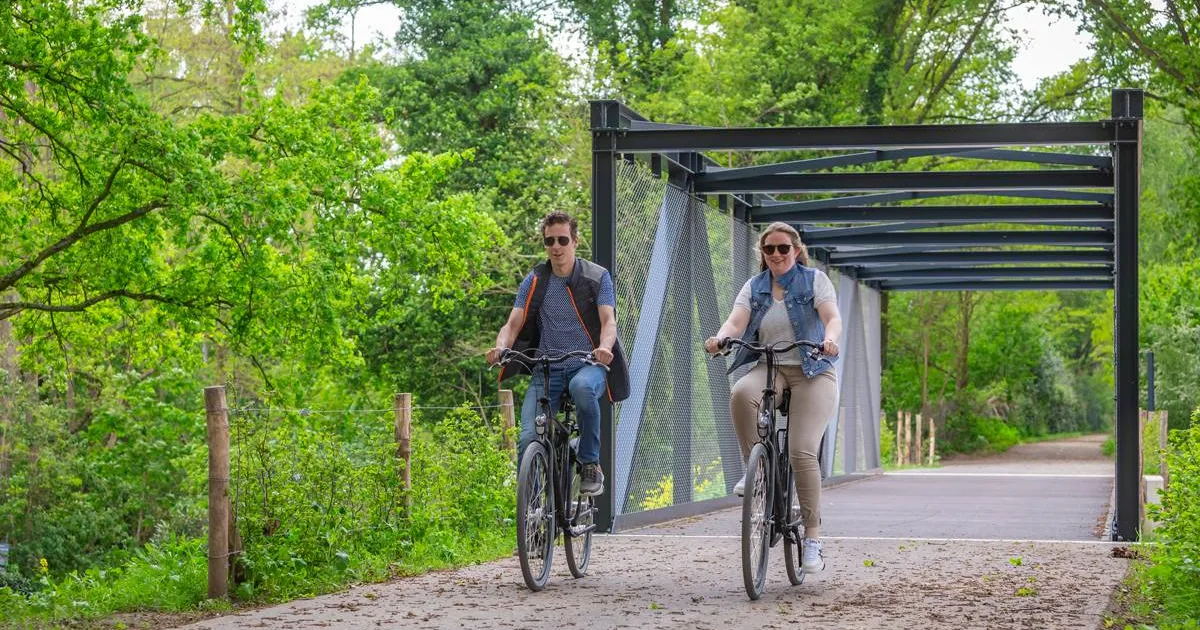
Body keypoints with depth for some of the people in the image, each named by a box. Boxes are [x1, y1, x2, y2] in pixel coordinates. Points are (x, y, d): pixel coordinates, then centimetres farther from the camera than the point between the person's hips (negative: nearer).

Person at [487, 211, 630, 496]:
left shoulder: (597, 277, 3)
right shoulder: (534, 282, 8)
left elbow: (608, 321, -8)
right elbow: (513, 324, 2)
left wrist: (604, 347, -31)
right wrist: (500, 346, -22)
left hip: (587, 365, -2)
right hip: (546, 368, 2)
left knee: (581, 387, -39)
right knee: (528, 439, -19)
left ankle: (591, 464, -21)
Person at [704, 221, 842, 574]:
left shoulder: (815, 280, 3)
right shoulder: (754, 288, 11)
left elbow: (832, 317, -12)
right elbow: (736, 322, -5)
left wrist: (831, 339, -36)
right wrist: (720, 338, -29)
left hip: (811, 373, -3)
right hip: (769, 369, 3)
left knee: (802, 452, -17)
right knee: (741, 393, -34)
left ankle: (813, 539, -10)